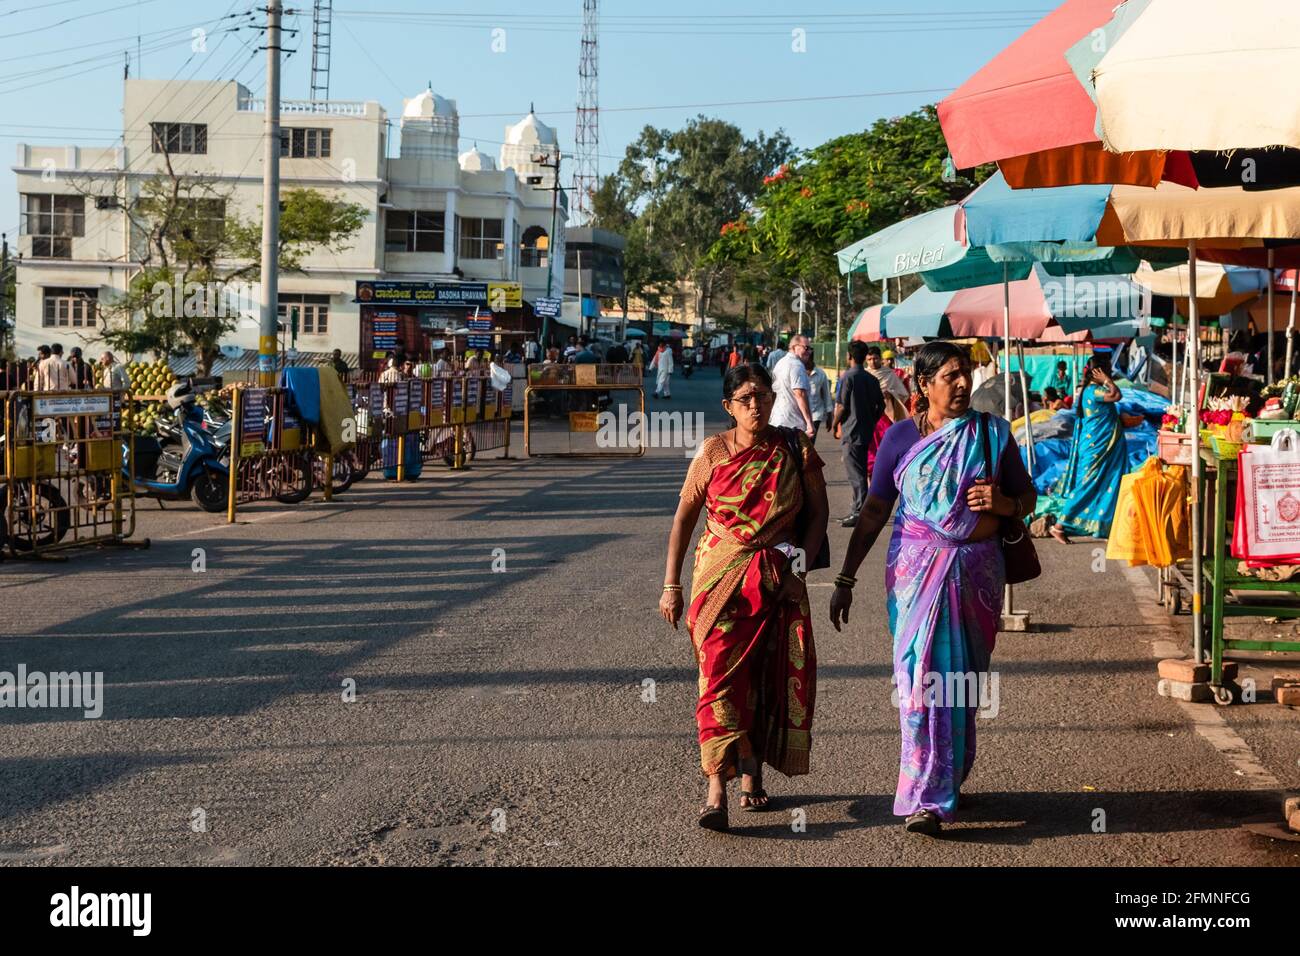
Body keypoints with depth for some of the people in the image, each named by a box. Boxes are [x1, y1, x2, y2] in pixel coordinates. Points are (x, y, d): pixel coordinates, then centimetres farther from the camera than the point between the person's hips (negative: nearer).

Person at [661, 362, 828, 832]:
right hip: (720, 577, -2)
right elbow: (684, 517, 3)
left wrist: (799, 563, -6)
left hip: (777, 580, 2)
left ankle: (752, 776, 20)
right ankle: (717, 788, -17)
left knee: (770, 678, 5)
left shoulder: (796, 450, 1)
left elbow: (818, 513, 9)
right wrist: (671, 585, 1)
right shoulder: (713, 451, -2)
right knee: (720, 674, -11)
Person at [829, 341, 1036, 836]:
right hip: (918, 568, -2)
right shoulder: (902, 436, 2)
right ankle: (927, 798, -7)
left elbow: (1027, 497, 11)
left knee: (963, 679, 9)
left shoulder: (992, 433, 4)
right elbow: (874, 511, 4)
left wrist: (1004, 503, -13)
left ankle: (950, 781, 27)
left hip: (976, 568, 2)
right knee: (922, 674, -10)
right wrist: (846, 579, 1)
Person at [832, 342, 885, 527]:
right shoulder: (872, 379, 8)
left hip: (851, 432, -7)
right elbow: (881, 406, 11)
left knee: (855, 473, -6)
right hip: (867, 432, 7)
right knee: (860, 471, 16)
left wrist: (835, 425, -1)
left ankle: (859, 513, -9)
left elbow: (842, 407, -15)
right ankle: (858, 509, 22)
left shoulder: (847, 378, -12)